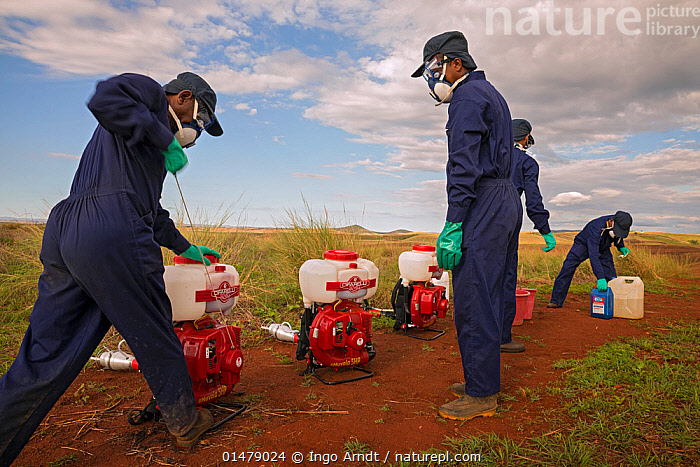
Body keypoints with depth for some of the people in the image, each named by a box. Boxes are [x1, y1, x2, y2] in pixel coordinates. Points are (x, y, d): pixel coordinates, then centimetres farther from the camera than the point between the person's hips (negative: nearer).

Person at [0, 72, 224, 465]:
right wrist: (165, 139, -7)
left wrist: (185, 247, 42)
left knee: (46, 359, 9)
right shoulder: (149, 93, 10)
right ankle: (185, 423, 22)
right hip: (113, 233, -9)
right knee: (154, 336, 5)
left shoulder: (149, 138, 35)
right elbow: (104, 99, -14)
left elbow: (150, 208, 38)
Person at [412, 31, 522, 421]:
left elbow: (464, 164, -17)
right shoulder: (491, 94, 26)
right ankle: (485, 381, 22)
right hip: (507, 201, 11)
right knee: (489, 297, 13)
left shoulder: (468, 96, -6)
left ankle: (481, 395, 0)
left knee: (473, 300, -8)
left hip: (483, 203, -11)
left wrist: (453, 224, -21)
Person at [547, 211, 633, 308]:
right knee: (567, 269, -17)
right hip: (583, 244, -5)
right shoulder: (596, 228, -41)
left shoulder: (618, 224, -21)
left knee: (610, 274, -8)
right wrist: (600, 278, -54)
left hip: (602, 248, 5)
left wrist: (621, 247, -7)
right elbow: (593, 255, -48)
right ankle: (556, 300, -13)